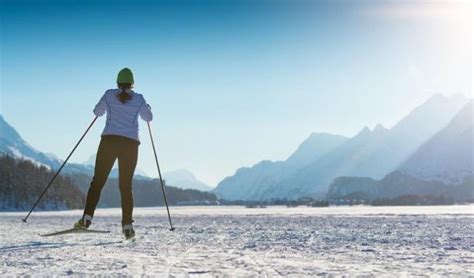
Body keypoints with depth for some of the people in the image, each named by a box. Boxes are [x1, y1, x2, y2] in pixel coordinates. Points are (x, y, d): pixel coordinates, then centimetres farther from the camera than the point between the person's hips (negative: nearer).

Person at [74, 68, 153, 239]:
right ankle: (127, 225, -2)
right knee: (126, 185, 5)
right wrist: (146, 107, 36)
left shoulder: (109, 95, 4)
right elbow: (148, 117, 16)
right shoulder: (138, 99, 4)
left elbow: (97, 112, 17)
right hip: (130, 143, 0)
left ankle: (87, 218, -9)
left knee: (98, 181, 4)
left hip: (109, 141, 0)